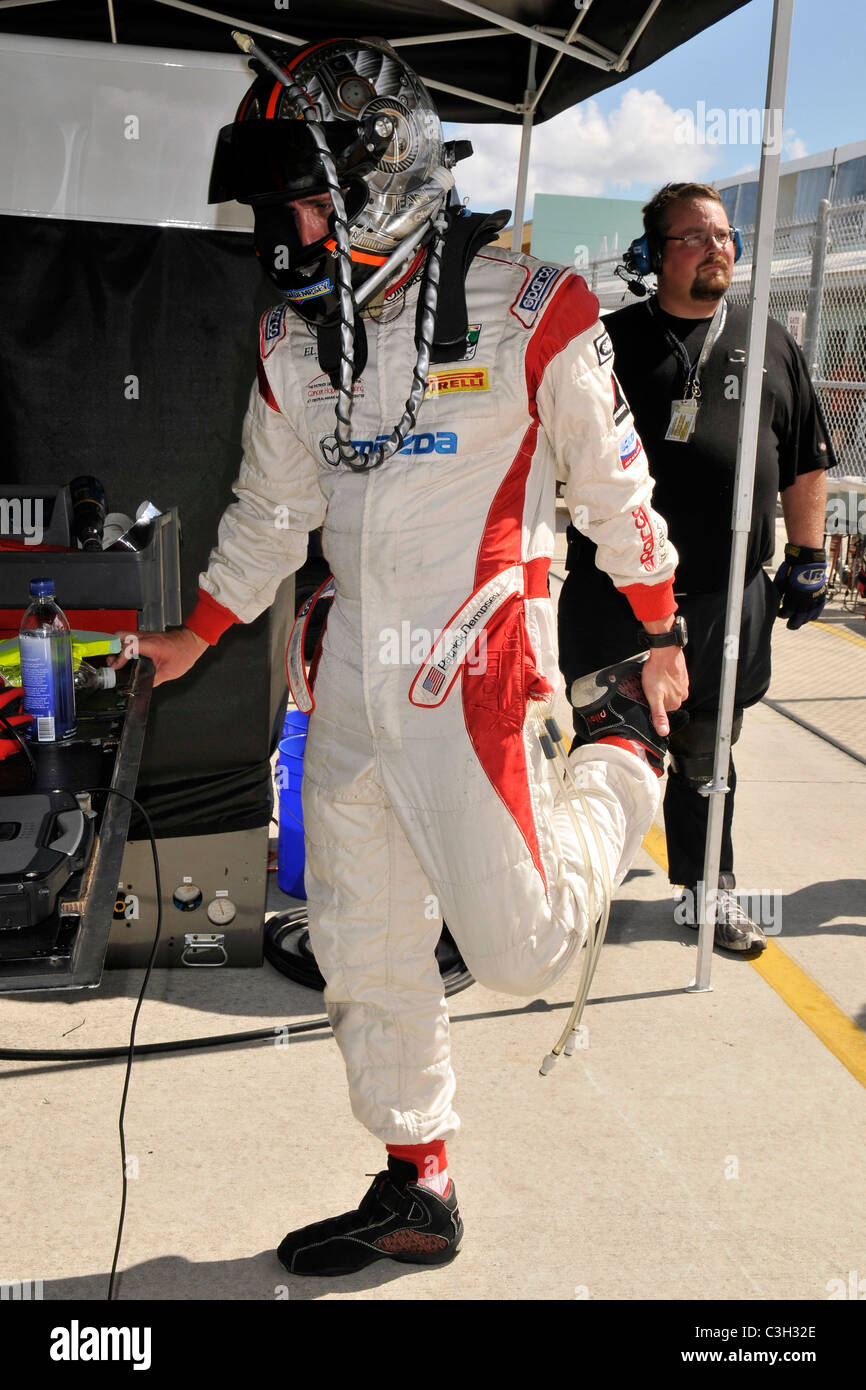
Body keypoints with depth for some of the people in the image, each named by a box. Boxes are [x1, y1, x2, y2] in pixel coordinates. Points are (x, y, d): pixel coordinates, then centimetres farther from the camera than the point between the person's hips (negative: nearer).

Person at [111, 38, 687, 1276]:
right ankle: (417, 1193, 30)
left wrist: (662, 641, 9)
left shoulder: (525, 313, -8)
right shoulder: (296, 344, 8)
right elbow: (271, 512, 20)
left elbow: (615, 489, 1)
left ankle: (629, 758, 25)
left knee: (521, 949, -2)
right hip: (351, 679, 6)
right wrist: (197, 638, 27)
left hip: (474, 673, -5)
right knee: (366, 952, 10)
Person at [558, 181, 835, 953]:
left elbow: (805, 463, 15)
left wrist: (809, 556, 11)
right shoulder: (613, 340, 3)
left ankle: (709, 889, 28)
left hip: (727, 597, 2)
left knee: (704, 753, 13)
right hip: (613, 591, -2)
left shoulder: (770, 343, 11)